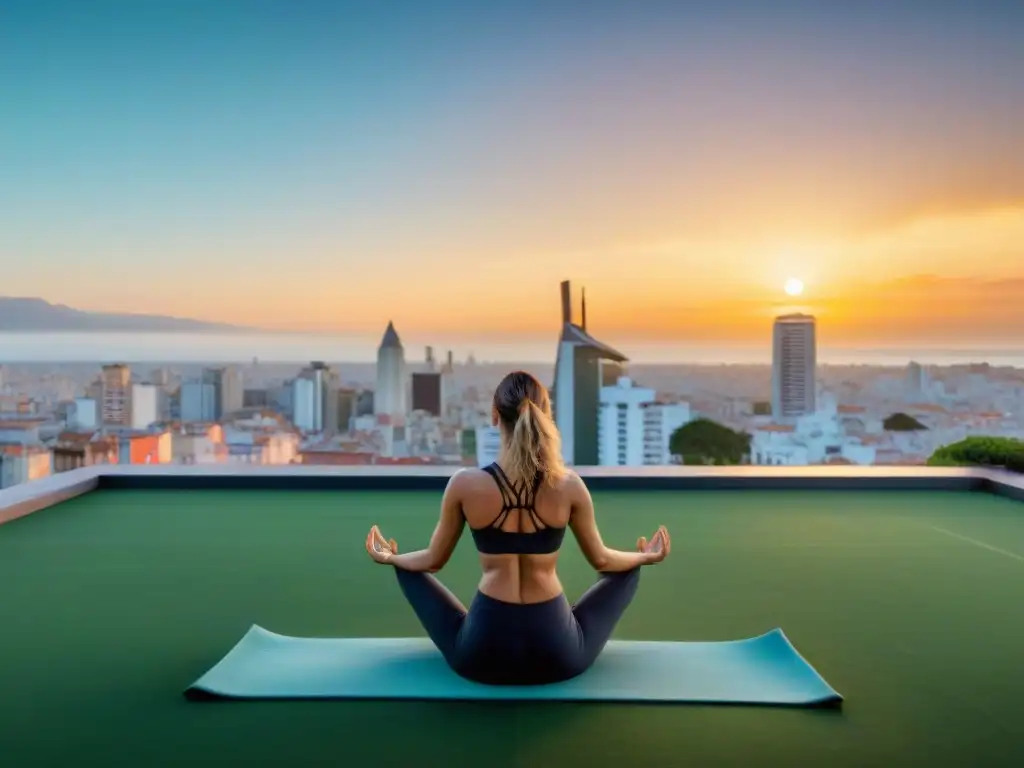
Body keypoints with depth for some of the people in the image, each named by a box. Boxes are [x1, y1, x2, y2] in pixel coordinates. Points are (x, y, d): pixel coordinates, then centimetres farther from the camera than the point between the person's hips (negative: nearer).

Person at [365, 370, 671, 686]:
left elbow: (433, 560, 4)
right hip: (558, 654, 1)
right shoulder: (569, 486, -10)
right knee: (628, 572, 26)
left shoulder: (465, 484, -11)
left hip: (482, 654, 0)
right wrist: (645, 557, 28)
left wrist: (389, 557, 26)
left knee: (409, 571, 25)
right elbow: (601, 559, 6)